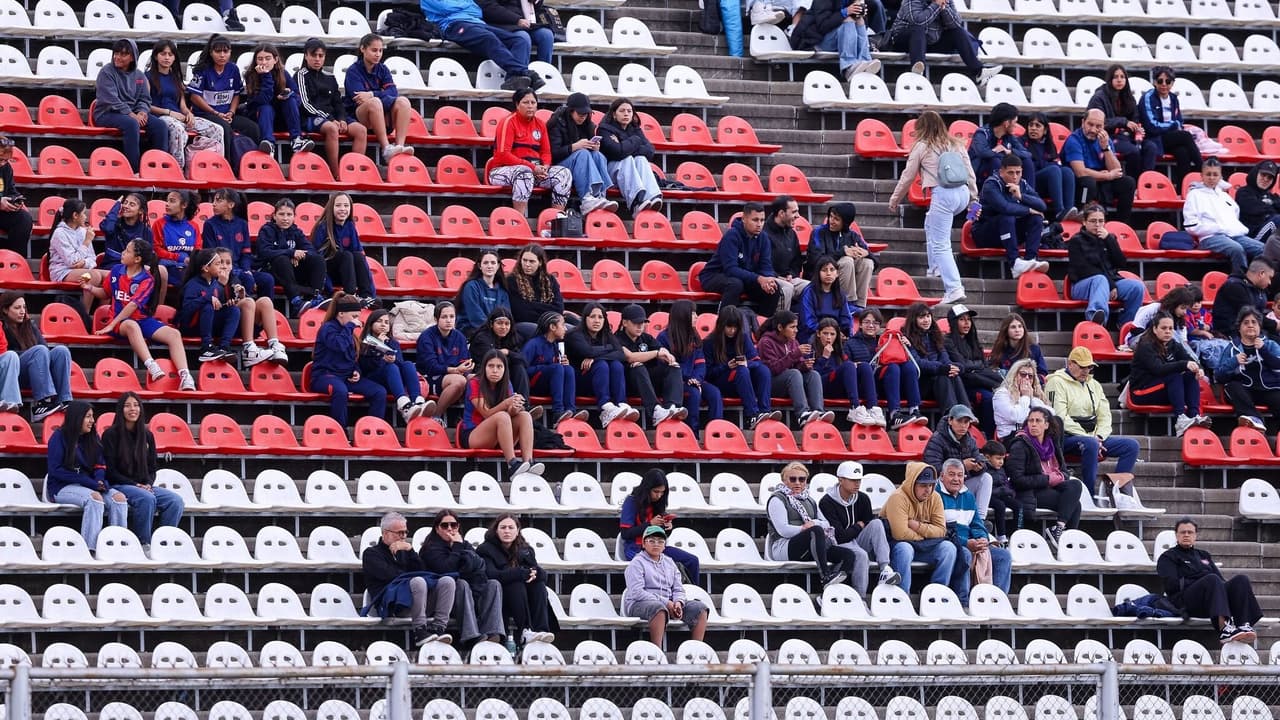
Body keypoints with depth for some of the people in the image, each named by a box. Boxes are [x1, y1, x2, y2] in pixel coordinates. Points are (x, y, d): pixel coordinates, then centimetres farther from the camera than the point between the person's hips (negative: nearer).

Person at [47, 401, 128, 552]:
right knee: (94, 497, -35)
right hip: (62, 487, -6)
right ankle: (90, 548, -41)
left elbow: (100, 466, 14)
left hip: (90, 485, 6)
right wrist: (89, 482, -15)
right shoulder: (59, 437, -5)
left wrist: (99, 481, -12)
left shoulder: (92, 438, 13)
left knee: (119, 497, -22)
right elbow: (55, 470, -11)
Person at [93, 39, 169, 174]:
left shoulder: (138, 75, 13)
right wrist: (131, 115, -21)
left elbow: (145, 99, 14)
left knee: (160, 126, -18)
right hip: (107, 114, -6)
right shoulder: (106, 72, -4)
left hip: (134, 113, 6)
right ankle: (134, 169, -38)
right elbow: (111, 100, -14)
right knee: (132, 124, -37)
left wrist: (142, 112, -10)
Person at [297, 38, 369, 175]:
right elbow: (305, 104, -6)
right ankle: (336, 175, -39)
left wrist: (341, 119, -3)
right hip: (310, 118, -6)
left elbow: (338, 102, 21)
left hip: (332, 117, 6)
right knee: (332, 128, -39)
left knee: (361, 130, -20)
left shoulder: (330, 78, 23)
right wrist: (330, 120, -15)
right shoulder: (301, 76, 5)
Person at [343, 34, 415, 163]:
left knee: (403, 101, -20)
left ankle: (400, 145, -37)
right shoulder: (353, 71, -1)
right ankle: (386, 148, -45)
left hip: (383, 121, 5)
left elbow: (392, 92, -6)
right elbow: (358, 97, -15)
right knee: (374, 102, -35)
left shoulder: (382, 69, 12)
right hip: (357, 117, -5)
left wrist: (372, 94, -20)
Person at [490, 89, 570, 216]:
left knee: (564, 173, -14)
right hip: (504, 170, -6)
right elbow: (503, 154, -14)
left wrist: (544, 167, -8)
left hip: (535, 170, 6)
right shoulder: (508, 122, -6)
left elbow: (546, 152, 17)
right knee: (524, 172, -39)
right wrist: (531, 167, -19)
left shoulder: (540, 124, 13)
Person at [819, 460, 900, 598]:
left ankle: (885, 569, -35)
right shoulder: (827, 503, -13)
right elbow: (840, 536, -18)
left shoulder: (862, 499, 6)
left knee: (877, 523, -20)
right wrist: (859, 526, -4)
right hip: (839, 545, -6)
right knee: (861, 555, -37)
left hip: (857, 542, 6)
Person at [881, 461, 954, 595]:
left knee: (948, 548, -15)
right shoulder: (898, 498, -20)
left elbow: (941, 531, -5)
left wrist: (918, 526, -20)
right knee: (904, 549, -38)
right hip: (896, 544, -6)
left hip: (922, 546, 6)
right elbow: (900, 534, -28)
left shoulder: (934, 498, 0)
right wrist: (926, 534, -12)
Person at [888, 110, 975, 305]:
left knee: (940, 244, -5)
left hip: (942, 194, -7)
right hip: (963, 193, 7)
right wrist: (974, 198, 25)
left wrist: (894, 200, 22)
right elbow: (970, 172, 17)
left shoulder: (922, 146, 3)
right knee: (931, 224, 32)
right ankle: (936, 266, 27)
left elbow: (907, 177, 9)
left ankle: (954, 289, -17)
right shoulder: (956, 144, 17)